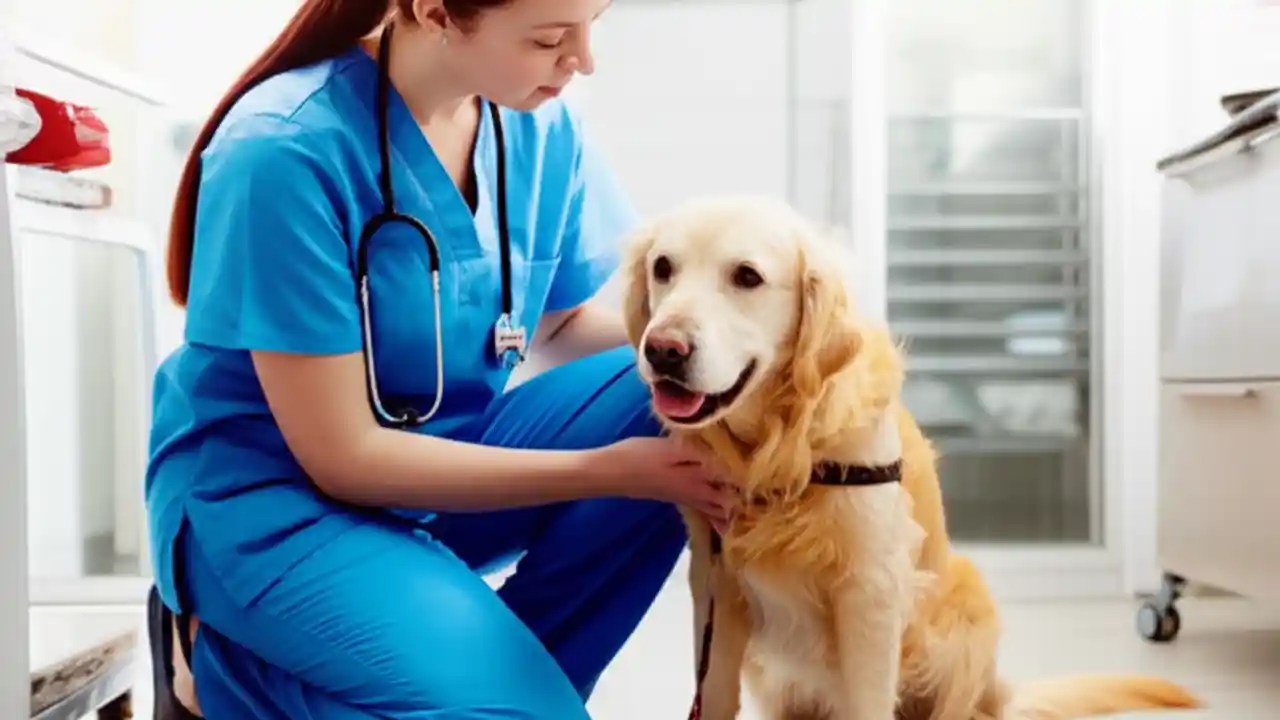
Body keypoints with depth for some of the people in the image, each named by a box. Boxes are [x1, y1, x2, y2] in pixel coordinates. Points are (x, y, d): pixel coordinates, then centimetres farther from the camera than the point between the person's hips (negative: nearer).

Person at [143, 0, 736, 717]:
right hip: (270, 495, -6)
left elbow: (568, 324, 9)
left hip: (439, 454, 7)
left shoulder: (540, 125, -5)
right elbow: (343, 456, -23)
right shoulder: (288, 149, -25)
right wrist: (608, 470, -24)